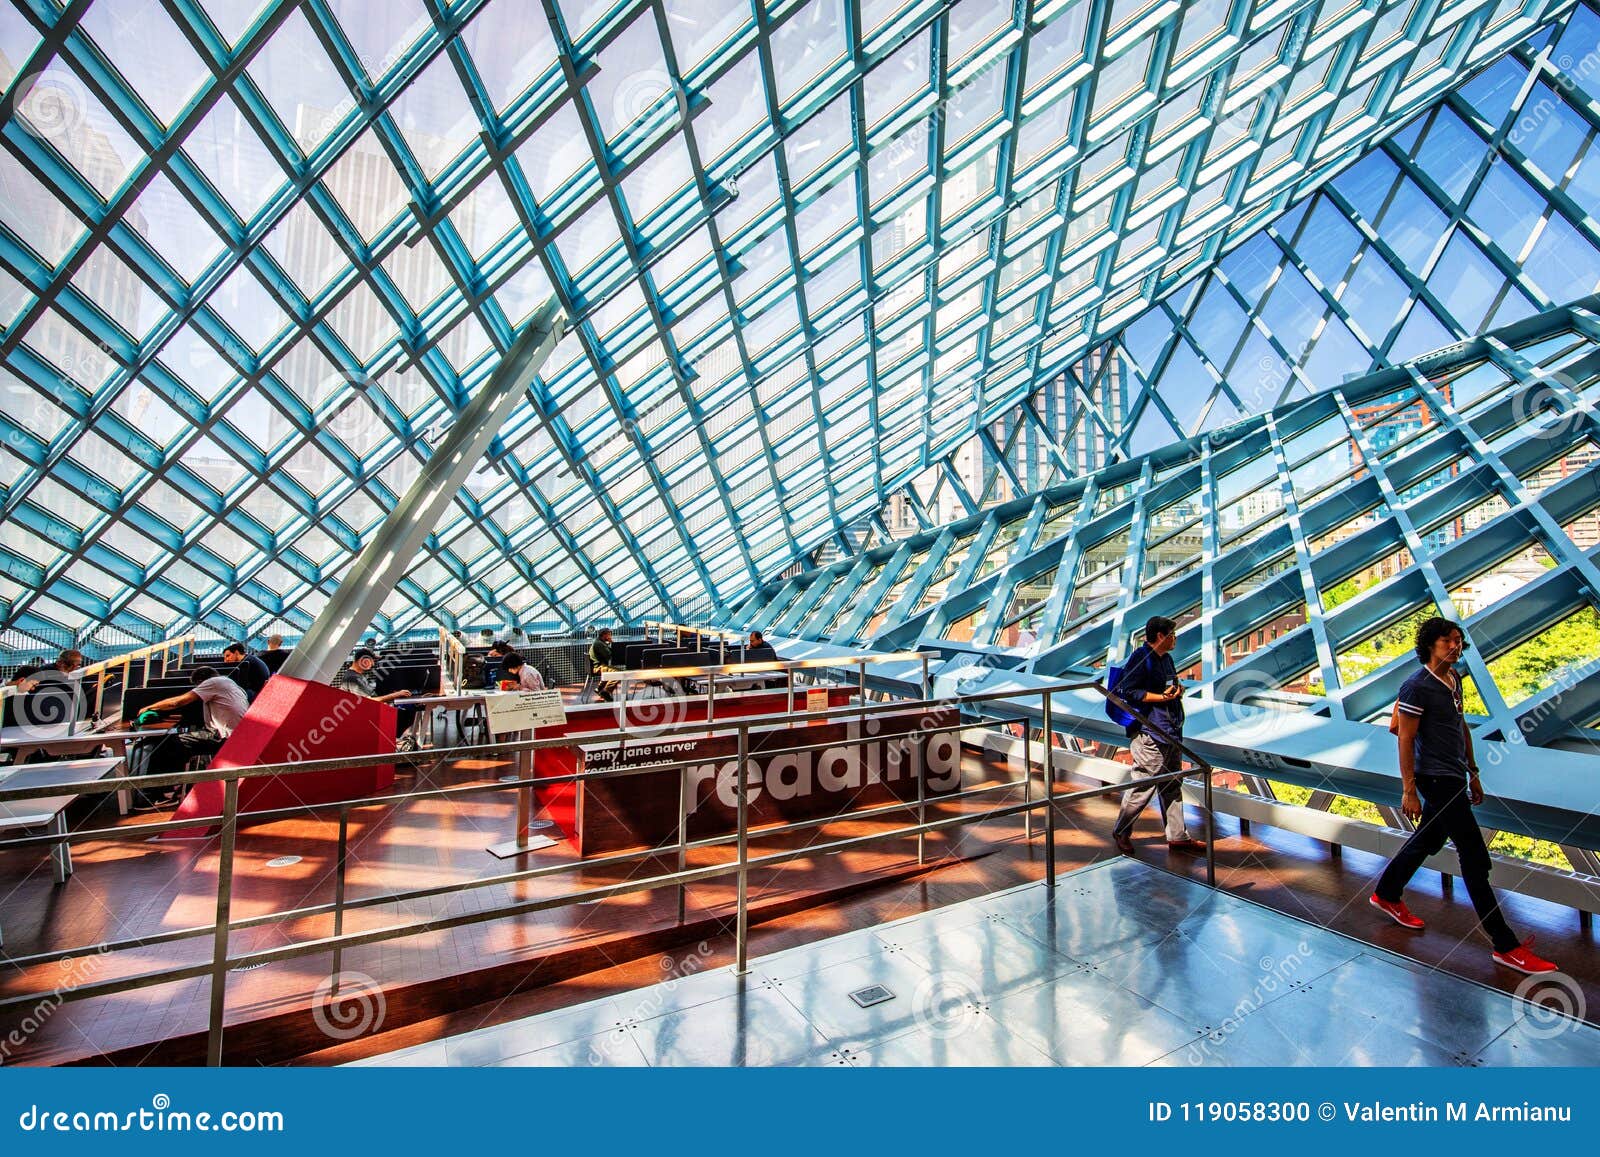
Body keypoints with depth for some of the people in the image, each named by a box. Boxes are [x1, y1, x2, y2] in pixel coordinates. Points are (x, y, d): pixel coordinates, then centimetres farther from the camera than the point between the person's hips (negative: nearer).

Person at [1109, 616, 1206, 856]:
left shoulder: (1166, 659, 16)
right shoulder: (1140, 658, -13)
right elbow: (1128, 692, -19)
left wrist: (1177, 690, 6)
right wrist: (1161, 697, -21)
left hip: (1171, 733, 10)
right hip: (1149, 734, -9)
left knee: (1172, 786, 16)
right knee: (1143, 786, -4)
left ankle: (1178, 836, 26)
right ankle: (1121, 832, 12)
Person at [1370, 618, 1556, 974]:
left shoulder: (1454, 678, 9)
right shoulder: (1417, 686, -19)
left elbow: (1462, 727, 18)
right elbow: (1405, 739, -18)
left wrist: (1472, 773, 19)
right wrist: (1409, 791, -18)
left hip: (1453, 777, 10)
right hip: (1436, 778, -9)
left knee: (1428, 840, 19)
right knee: (1475, 857, -4)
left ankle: (1386, 895, 34)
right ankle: (1505, 945, 6)